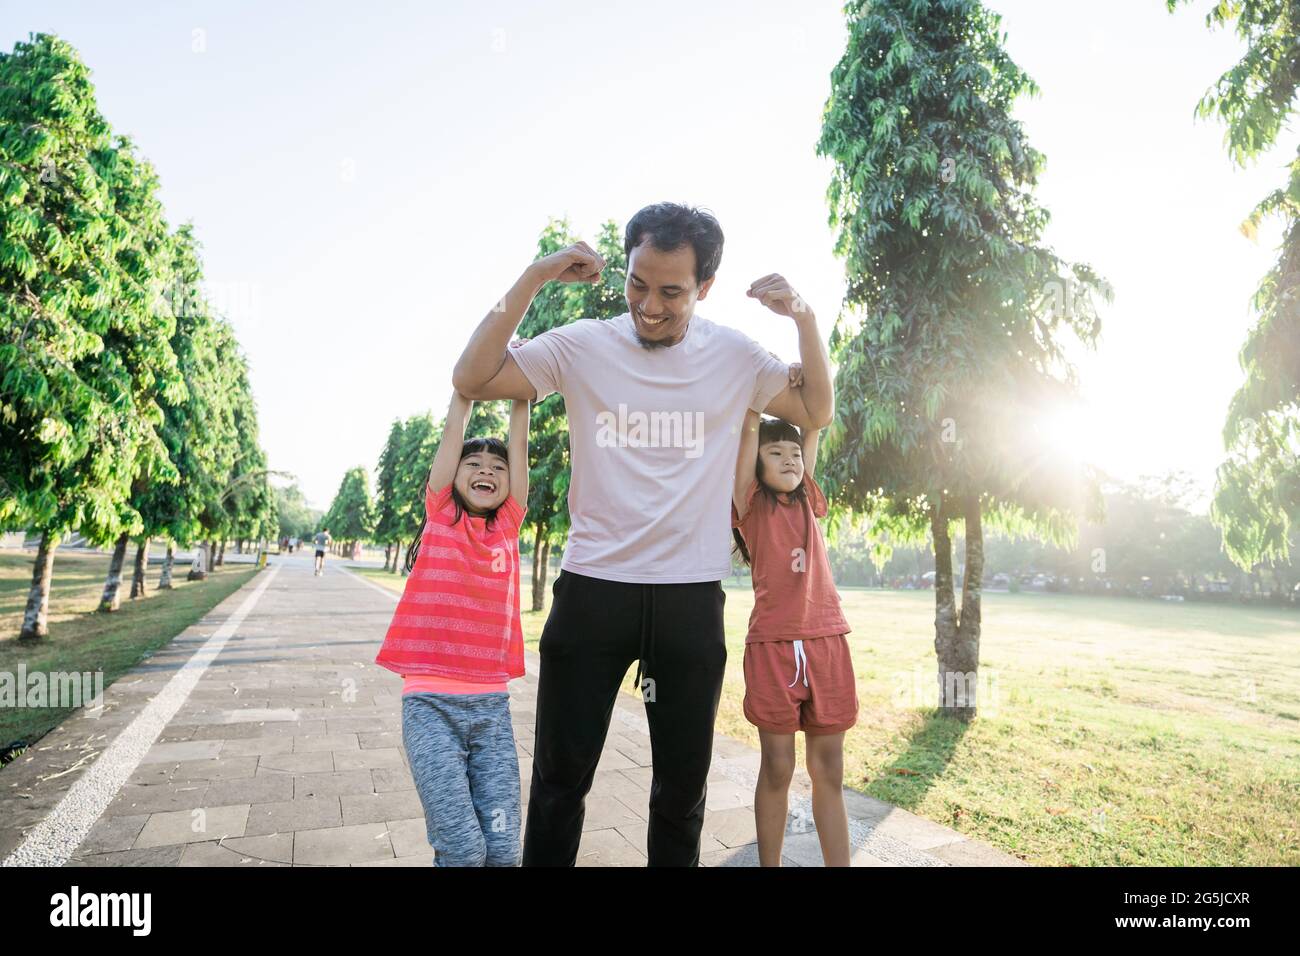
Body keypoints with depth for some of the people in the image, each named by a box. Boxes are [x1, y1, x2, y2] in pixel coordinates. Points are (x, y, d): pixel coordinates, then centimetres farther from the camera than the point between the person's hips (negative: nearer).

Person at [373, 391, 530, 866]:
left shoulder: (507, 525, 10)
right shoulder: (441, 514, 5)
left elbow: (519, 442, 7)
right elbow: (453, 430, 3)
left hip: (492, 705, 3)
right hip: (431, 702, -2)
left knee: (503, 849, -2)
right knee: (463, 850, -9)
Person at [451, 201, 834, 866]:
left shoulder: (734, 356, 3)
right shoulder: (584, 345, -2)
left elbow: (816, 411, 8)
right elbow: (471, 380, -6)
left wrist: (804, 317, -6)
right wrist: (532, 280, -13)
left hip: (692, 596, 2)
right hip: (591, 587, -1)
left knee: (683, 787, 18)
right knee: (560, 780, 12)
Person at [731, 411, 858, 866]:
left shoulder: (808, 501, 13)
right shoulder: (750, 505, 2)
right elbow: (749, 426, -4)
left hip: (827, 644, 4)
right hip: (773, 646, -3)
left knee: (829, 771, 10)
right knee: (776, 768, 6)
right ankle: (770, 863, 22)